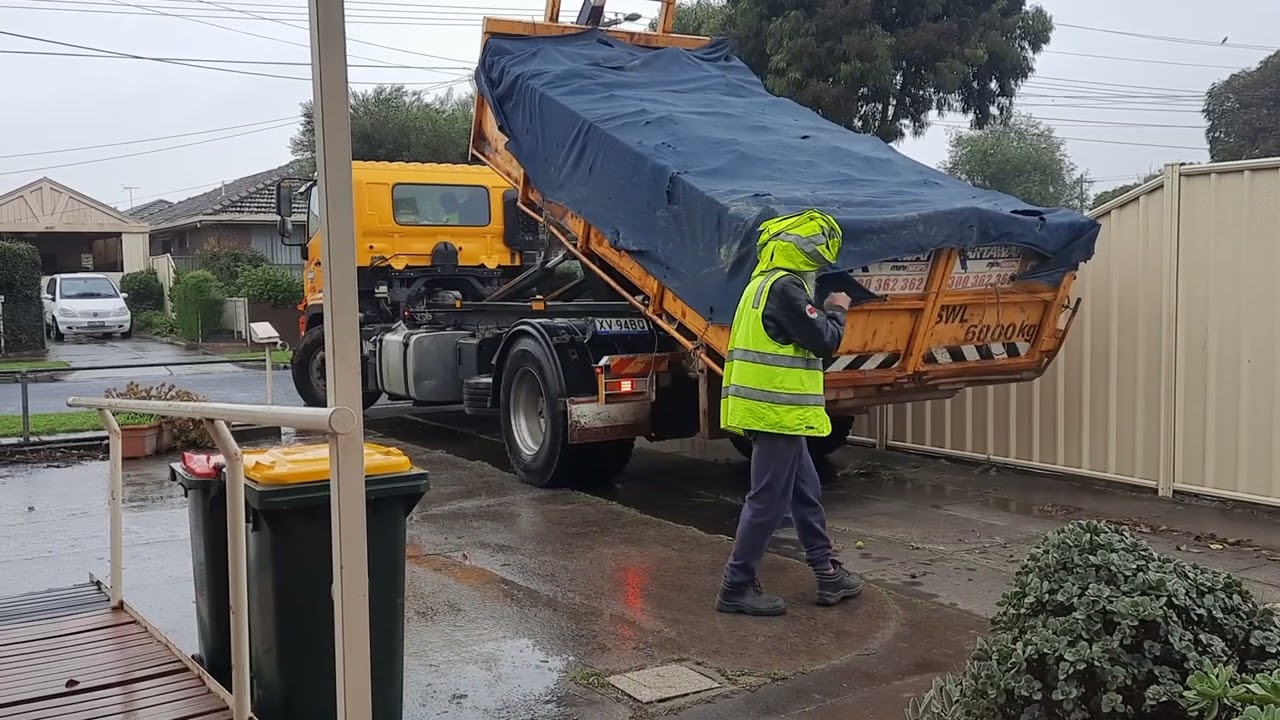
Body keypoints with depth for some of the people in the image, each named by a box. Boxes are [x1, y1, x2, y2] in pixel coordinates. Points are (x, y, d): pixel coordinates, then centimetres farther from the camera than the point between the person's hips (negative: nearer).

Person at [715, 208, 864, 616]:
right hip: (776, 411, -11)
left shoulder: (766, 283, 17)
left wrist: (824, 313, 12)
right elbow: (825, 342, -15)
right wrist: (837, 310, 1)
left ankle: (828, 576, 26)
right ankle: (737, 587, 3)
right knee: (769, 501, -4)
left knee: (806, 494, 17)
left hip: (776, 411, 11)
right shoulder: (784, 286, -16)